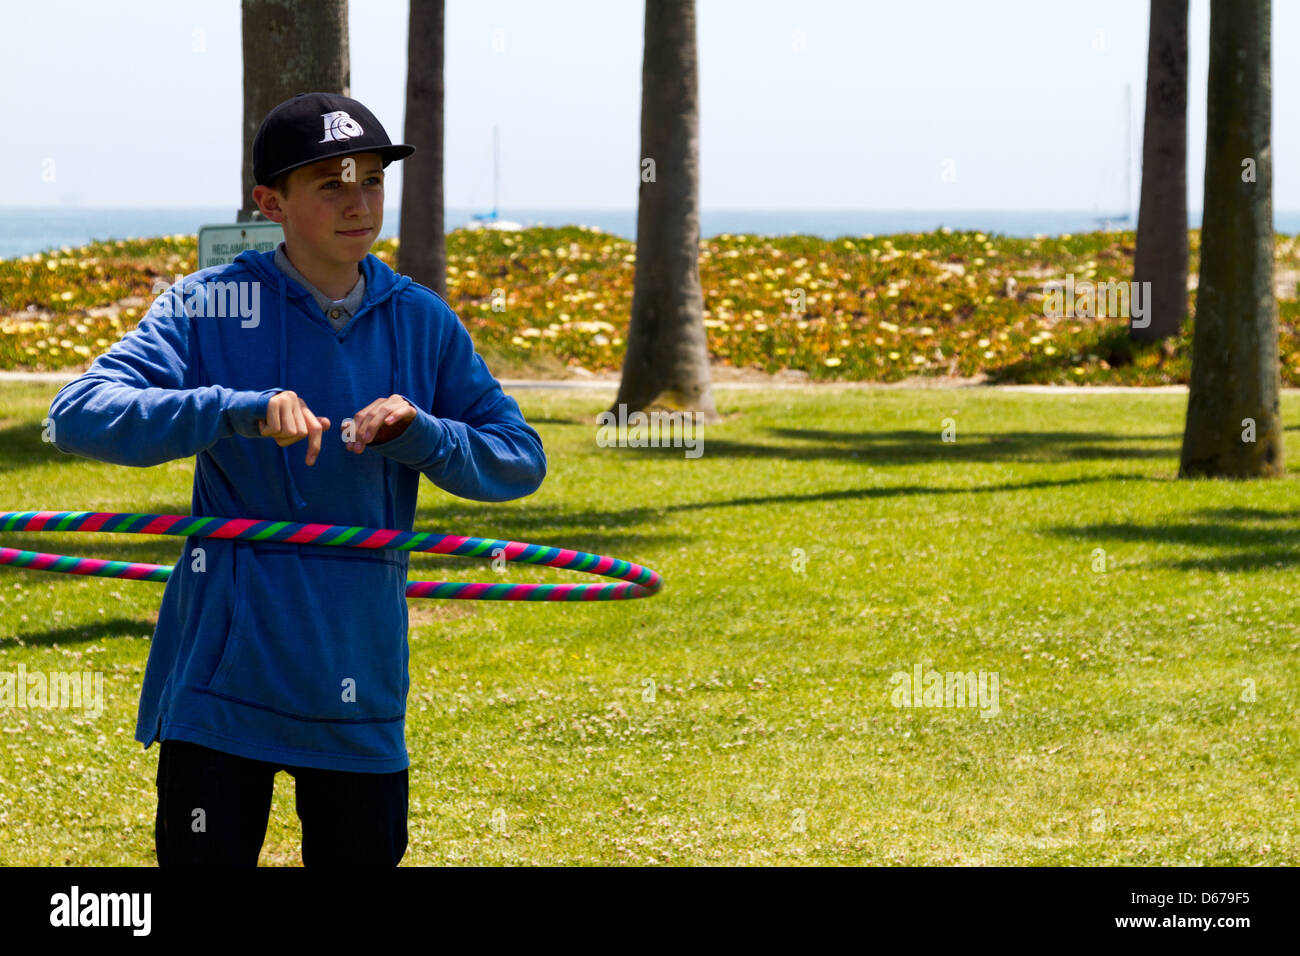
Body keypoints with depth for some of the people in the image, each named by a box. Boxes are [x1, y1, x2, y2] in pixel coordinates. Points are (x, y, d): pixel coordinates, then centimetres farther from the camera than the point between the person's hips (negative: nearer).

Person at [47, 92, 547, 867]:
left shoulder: (423, 324, 7)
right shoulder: (209, 307, -4)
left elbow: (521, 460, 7)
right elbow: (78, 415, -16)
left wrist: (423, 436, -14)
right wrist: (237, 411, -29)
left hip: (359, 681, 3)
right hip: (222, 679, -3)